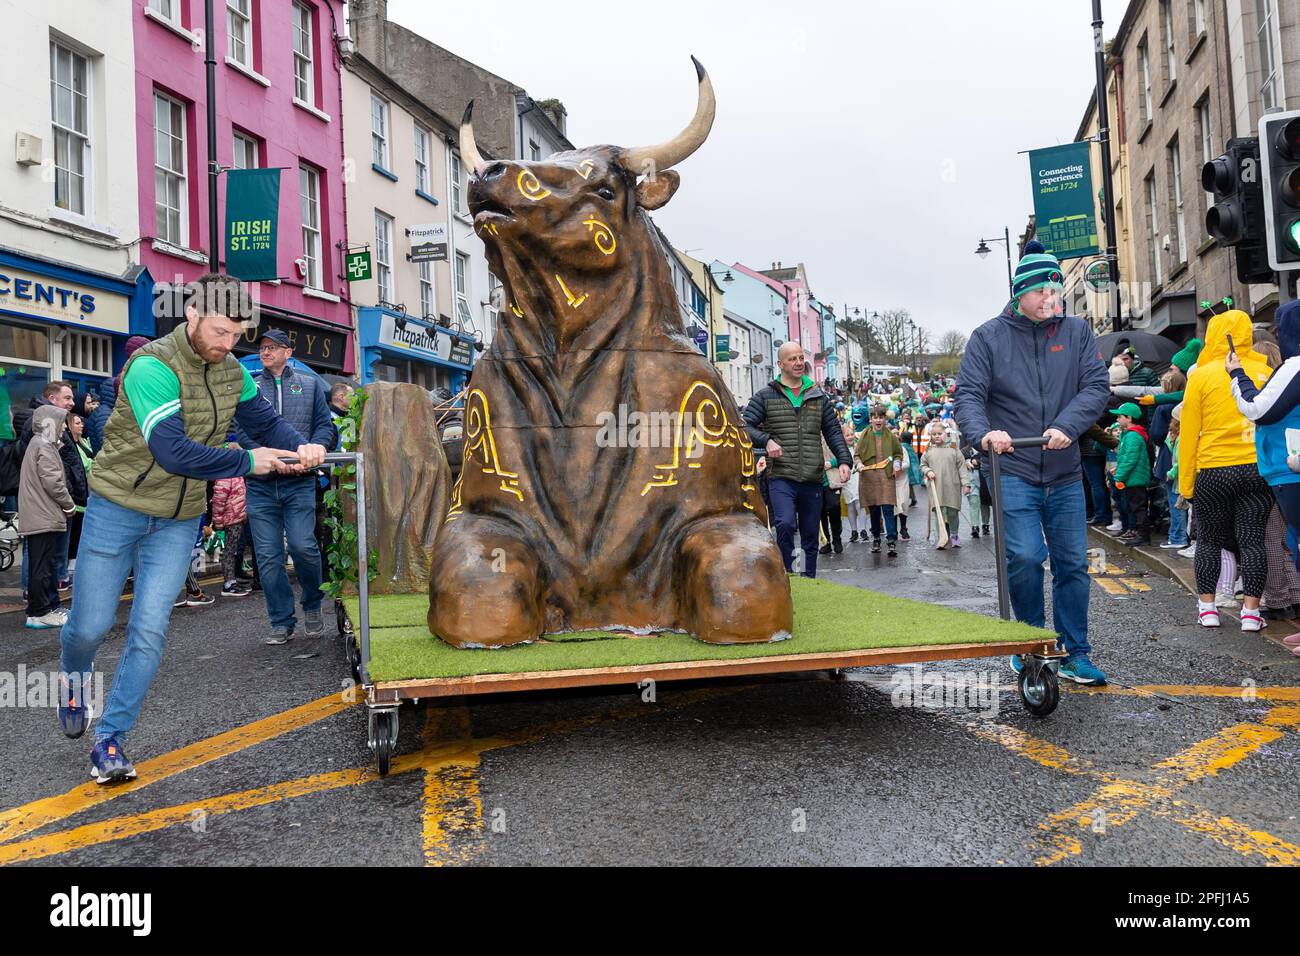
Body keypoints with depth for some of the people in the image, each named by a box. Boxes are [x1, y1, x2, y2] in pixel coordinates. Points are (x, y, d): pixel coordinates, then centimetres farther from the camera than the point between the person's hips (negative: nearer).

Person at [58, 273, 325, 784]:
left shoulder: (232, 371, 0)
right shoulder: (153, 367, -23)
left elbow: (265, 420, 4)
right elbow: (174, 451, -31)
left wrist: (300, 446, -17)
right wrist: (247, 462, -28)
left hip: (178, 521, 4)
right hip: (117, 510, -4)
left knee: (149, 632, -2)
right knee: (91, 625, 6)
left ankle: (110, 740, 12)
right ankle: (72, 675, 43)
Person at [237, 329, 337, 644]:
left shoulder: (309, 384, 13)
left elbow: (325, 425, 9)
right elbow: (241, 431, 4)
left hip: (299, 482, -1)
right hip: (261, 484, 1)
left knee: (302, 545, -13)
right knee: (268, 556, 0)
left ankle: (312, 605, 14)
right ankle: (282, 623, 11)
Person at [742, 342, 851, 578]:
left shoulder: (818, 396, 12)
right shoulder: (765, 396, 2)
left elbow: (833, 432, 13)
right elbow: (745, 426, 0)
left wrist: (844, 459, -1)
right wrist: (766, 441, -17)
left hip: (813, 479, 4)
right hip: (781, 478, -4)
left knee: (811, 536, 12)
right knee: (785, 524, -23)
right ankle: (786, 574, -7)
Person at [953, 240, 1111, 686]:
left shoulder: (1076, 332, 5)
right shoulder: (989, 336, 0)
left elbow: (1097, 385, -3)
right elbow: (968, 394, -6)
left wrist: (1067, 426, -21)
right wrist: (983, 433, -27)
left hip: (1065, 473, 3)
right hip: (1013, 470, -3)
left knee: (1073, 564, 7)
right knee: (1025, 557, -16)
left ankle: (1074, 654, 21)